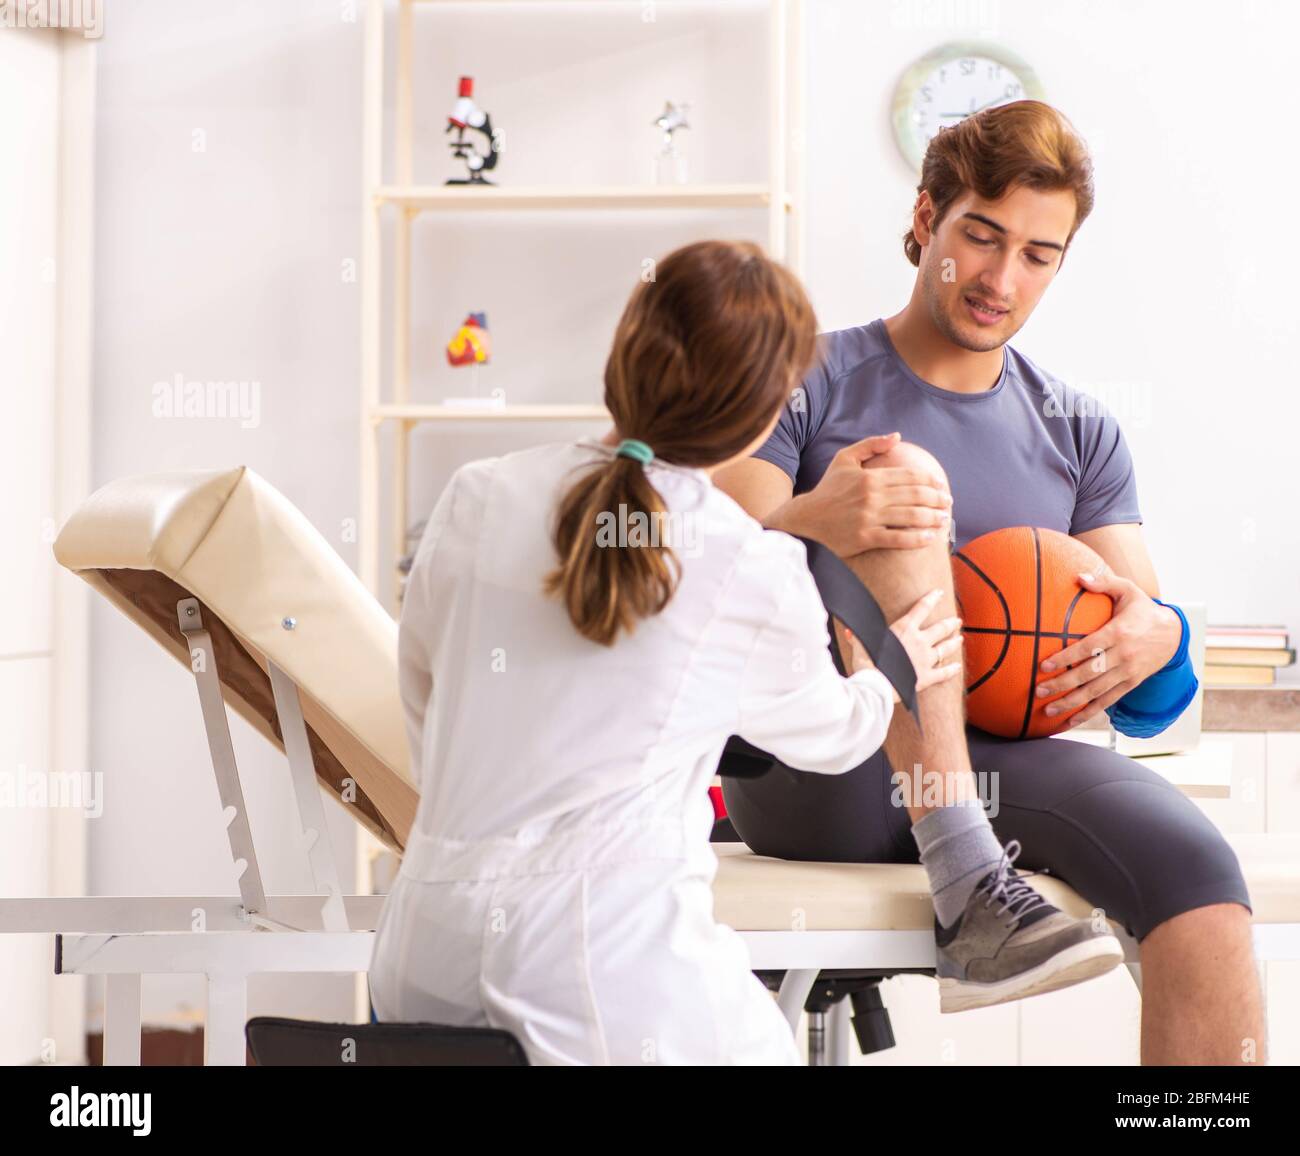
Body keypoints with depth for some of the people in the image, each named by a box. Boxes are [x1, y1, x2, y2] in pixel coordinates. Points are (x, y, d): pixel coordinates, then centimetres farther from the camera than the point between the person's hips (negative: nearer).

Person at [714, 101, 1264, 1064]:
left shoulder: (1082, 433, 17)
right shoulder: (808, 385, 5)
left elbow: (1141, 621, 10)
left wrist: (1154, 640, -16)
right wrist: (810, 522, -31)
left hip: (993, 760, 3)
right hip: (813, 776, -3)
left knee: (1200, 872, -27)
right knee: (905, 481, -25)